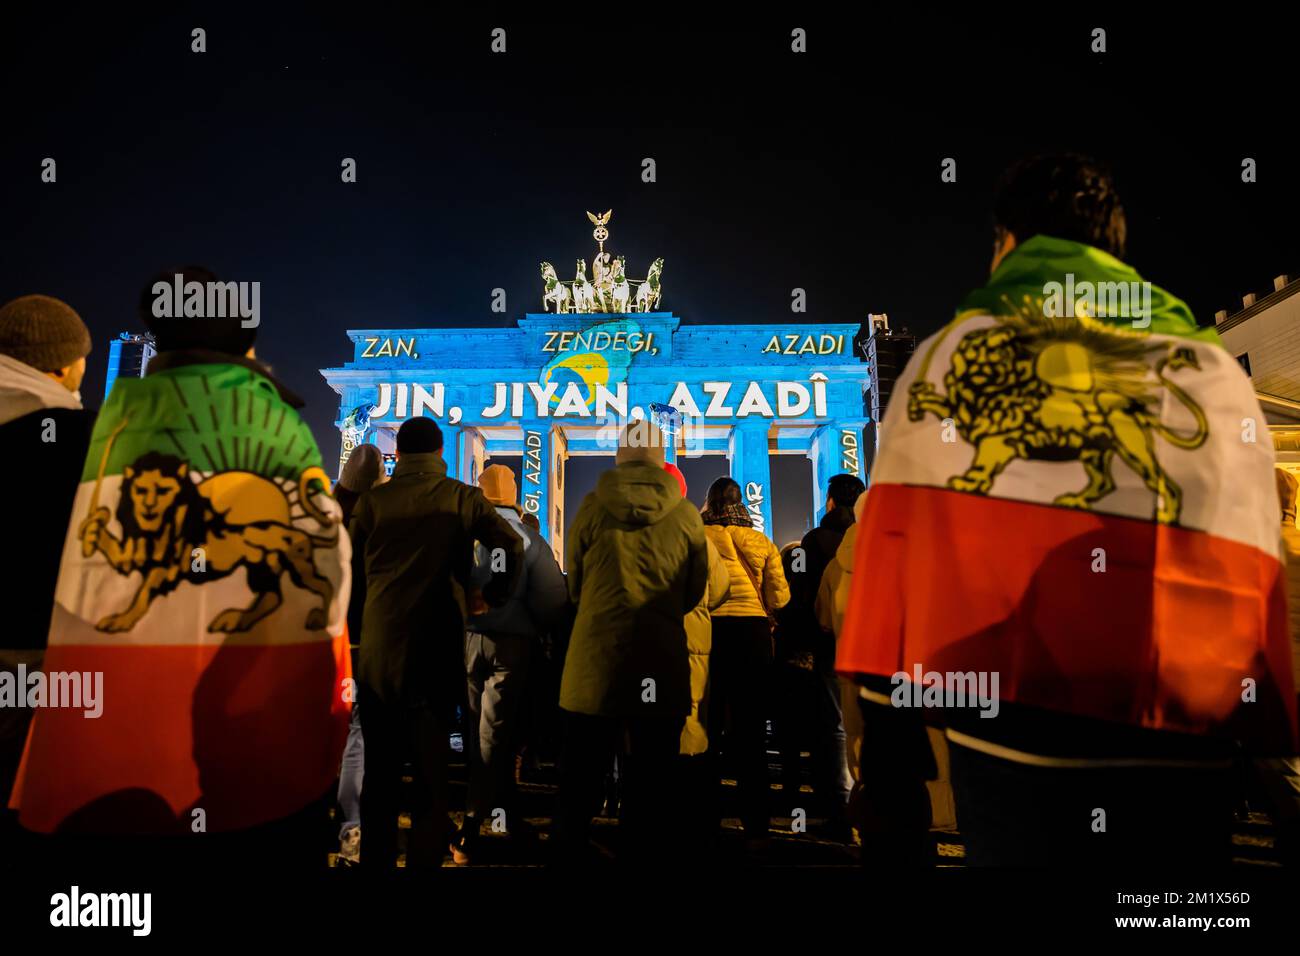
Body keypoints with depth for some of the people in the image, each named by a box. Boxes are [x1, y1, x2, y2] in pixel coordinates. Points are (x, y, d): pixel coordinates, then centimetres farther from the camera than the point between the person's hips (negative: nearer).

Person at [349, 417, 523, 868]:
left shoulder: (372, 500, 1)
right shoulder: (462, 498, -2)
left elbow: (350, 565, 4)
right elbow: (512, 544, -11)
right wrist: (495, 596, 1)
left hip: (379, 648, 1)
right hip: (439, 648, -1)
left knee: (380, 768, 14)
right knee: (432, 767, 9)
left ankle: (377, 856, 24)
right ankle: (425, 855, 13)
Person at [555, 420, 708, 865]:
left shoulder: (592, 507, -3)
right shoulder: (685, 514, -2)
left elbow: (574, 584, 8)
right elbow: (694, 592, 9)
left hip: (593, 664, 0)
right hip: (662, 665, 0)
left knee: (579, 784, 13)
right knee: (651, 790, 10)